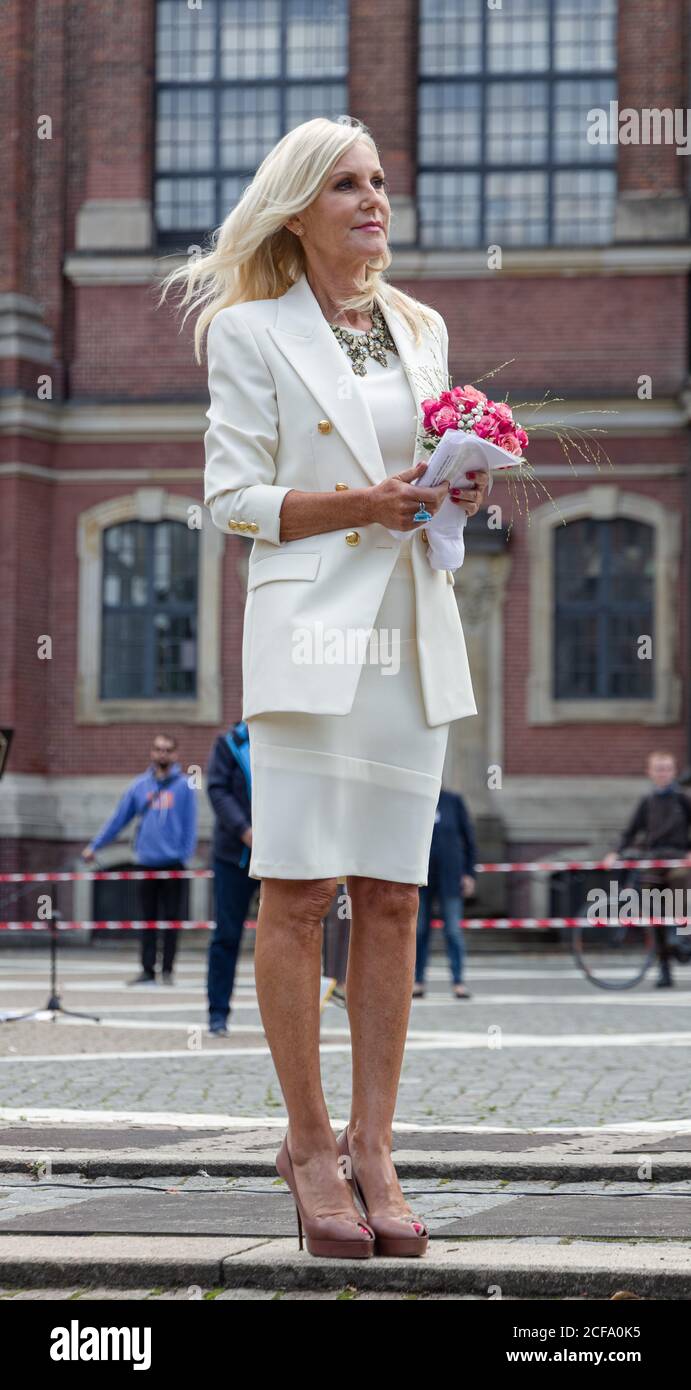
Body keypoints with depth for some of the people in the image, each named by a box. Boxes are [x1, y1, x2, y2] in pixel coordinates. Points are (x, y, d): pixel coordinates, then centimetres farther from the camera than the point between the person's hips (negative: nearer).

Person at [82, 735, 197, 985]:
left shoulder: (184, 786, 1)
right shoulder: (139, 786, 8)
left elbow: (190, 824, -1)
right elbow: (118, 818, 10)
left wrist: (185, 854, -11)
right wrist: (94, 845, 7)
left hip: (173, 862, -2)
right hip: (147, 862, 3)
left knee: (172, 919, 0)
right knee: (148, 919, 5)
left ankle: (167, 969, 8)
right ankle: (148, 970, 9)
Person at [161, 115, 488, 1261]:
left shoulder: (422, 330, 17)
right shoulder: (250, 332, 2)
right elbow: (232, 498, -2)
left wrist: (460, 493, 2)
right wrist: (357, 505, -13)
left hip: (414, 630, 5)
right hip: (308, 628, -5)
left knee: (392, 899, 2)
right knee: (297, 895, -6)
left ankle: (372, 1147, 6)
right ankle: (308, 1143, 3)